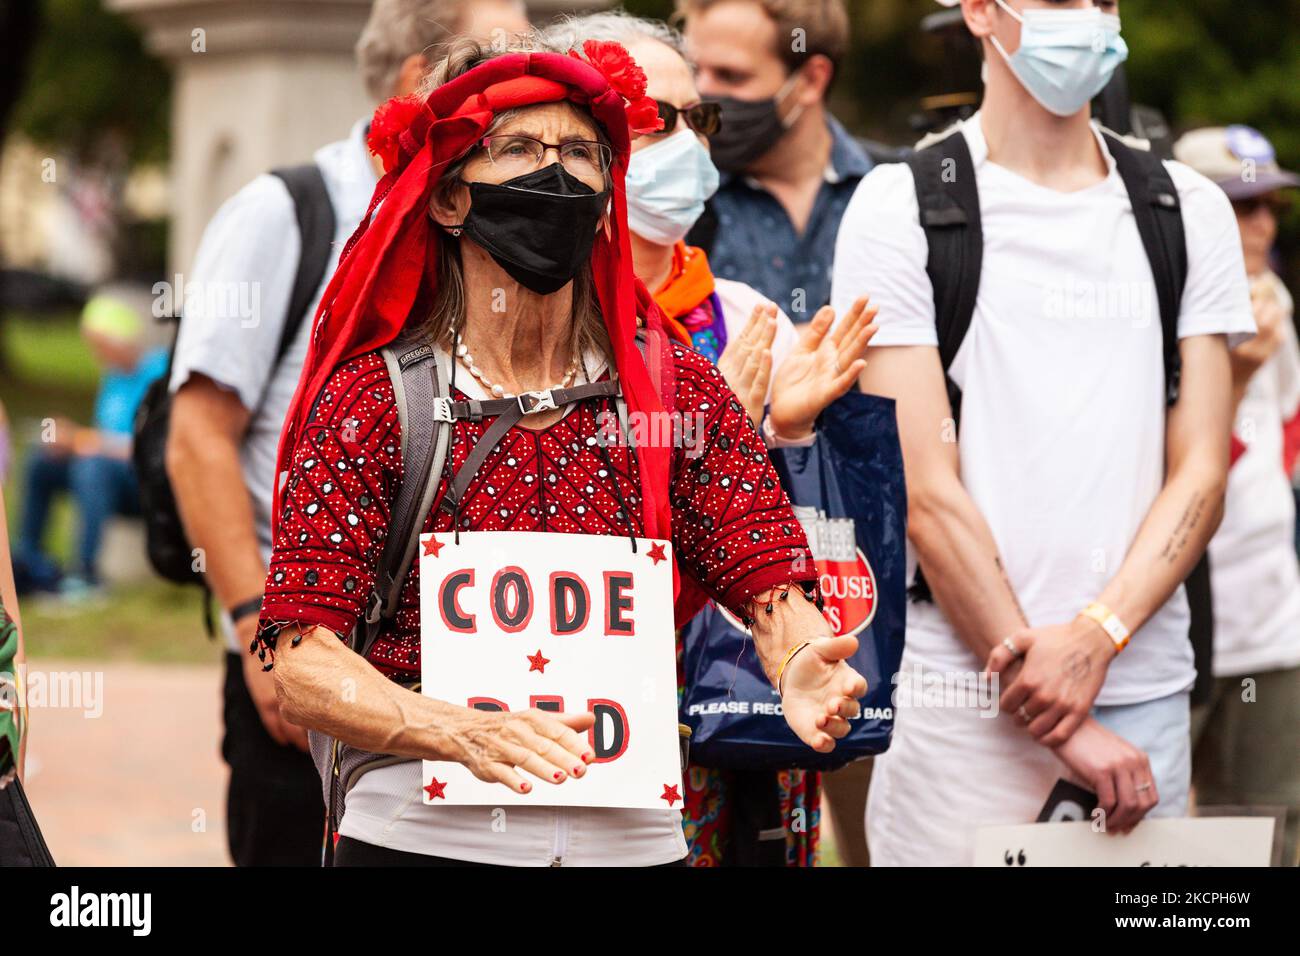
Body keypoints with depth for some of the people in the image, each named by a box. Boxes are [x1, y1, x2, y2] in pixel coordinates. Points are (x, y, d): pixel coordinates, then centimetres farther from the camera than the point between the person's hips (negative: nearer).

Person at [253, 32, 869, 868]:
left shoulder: (679, 388, 5)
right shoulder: (373, 398, -3)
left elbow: (769, 580, -3)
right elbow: (303, 659, -10)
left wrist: (802, 667, -28)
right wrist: (465, 734, -27)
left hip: (632, 835, 3)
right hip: (422, 835, -2)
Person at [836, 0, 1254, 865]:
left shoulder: (1191, 211, 10)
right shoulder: (902, 207, -1)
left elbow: (1201, 475, 5)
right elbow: (927, 496, -8)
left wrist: (1097, 635, -13)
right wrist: (1067, 728, -12)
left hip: (1146, 692, 3)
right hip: (962, 696, -3)